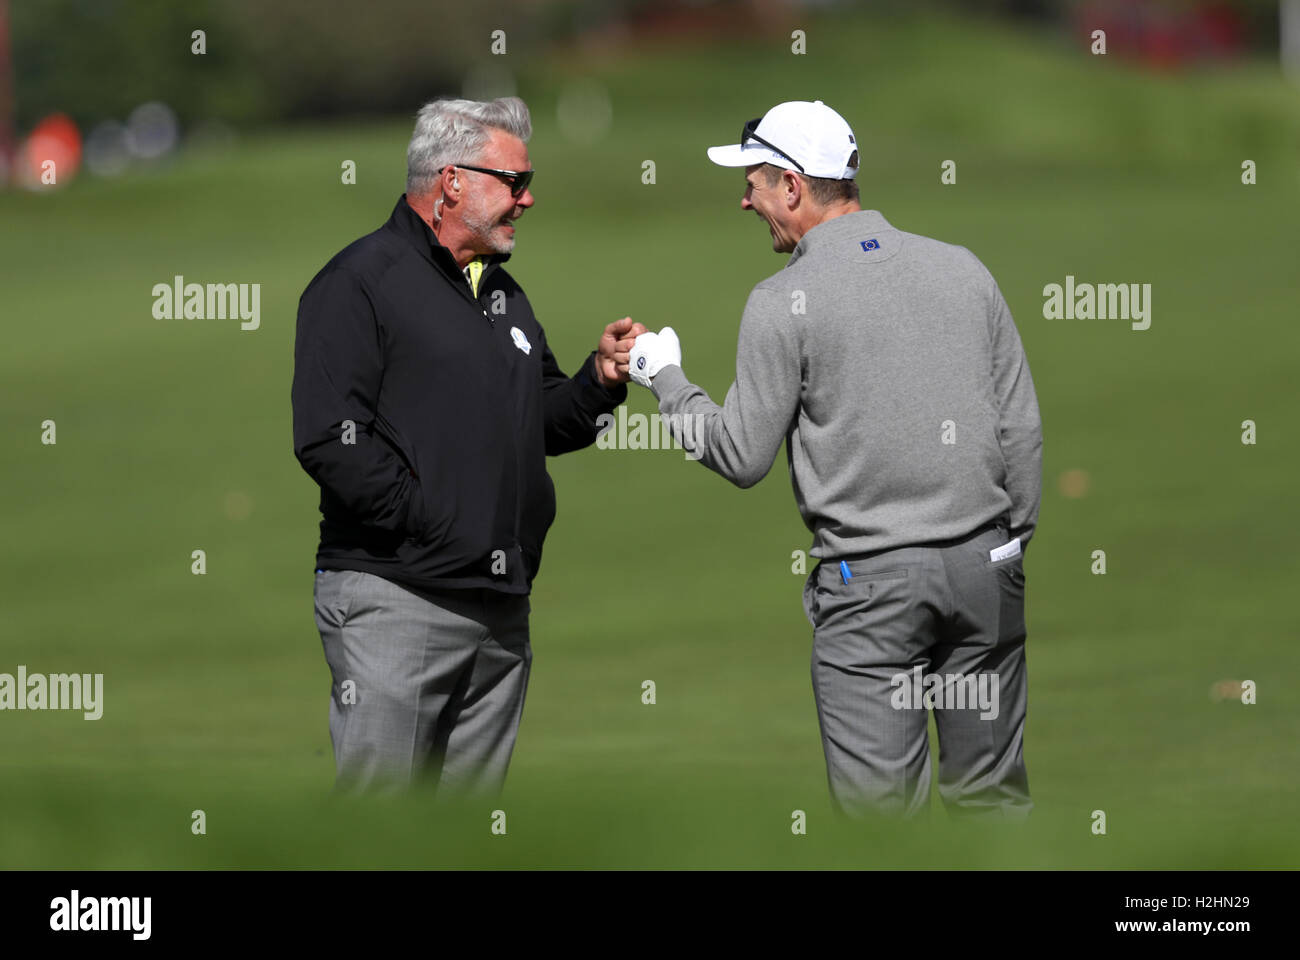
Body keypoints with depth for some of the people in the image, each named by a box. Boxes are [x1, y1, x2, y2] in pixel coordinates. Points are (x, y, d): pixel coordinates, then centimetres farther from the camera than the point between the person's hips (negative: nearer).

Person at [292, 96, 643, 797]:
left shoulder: (502, 293, 20)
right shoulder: (360, 283, -7)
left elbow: (543, 425, 24)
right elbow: (331, 442, -16)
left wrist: (599, 380, 5)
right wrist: (434, 524, -17)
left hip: (501, 607, 8)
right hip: (393, 601, -8)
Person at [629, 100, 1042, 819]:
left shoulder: (782, 302, -7)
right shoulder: (961, 267, 8)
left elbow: (742, 457, -3)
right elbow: (1021, 428, 9)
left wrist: (665, 377, 12)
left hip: (868, 580, -4)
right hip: (984, 568, 5)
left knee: (880, 803, -2)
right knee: (990, 793, 9)